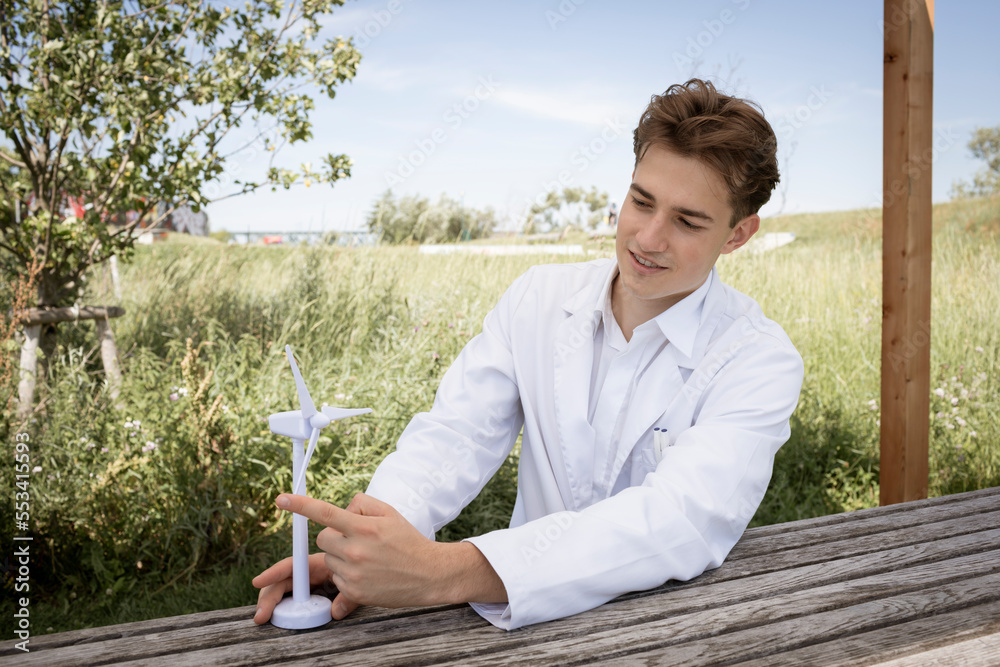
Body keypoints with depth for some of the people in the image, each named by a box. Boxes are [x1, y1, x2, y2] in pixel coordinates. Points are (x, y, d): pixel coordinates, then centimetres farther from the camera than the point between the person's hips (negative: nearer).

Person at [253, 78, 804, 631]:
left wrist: (446, 571, -37)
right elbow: (456, 433, -5)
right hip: (532, 615, 2)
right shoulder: (537, 297, 1)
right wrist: (357, 546, -26)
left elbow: (686, 519, -26)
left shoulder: (759, 362, -11)